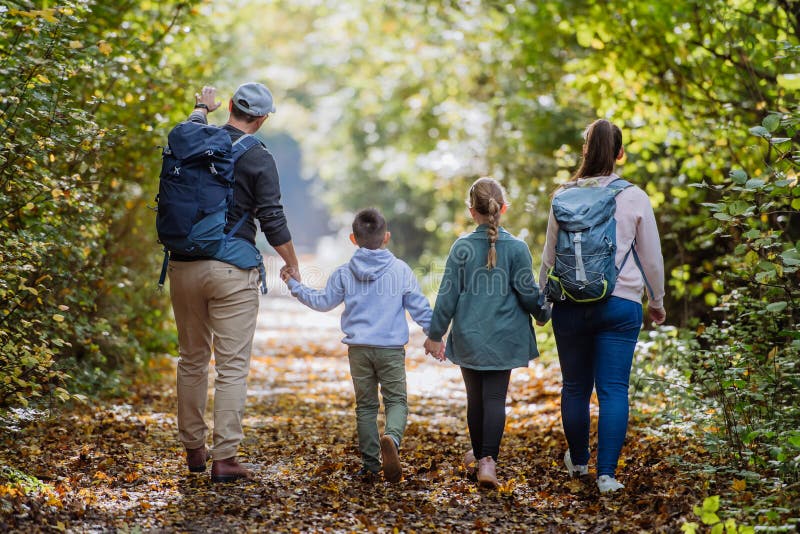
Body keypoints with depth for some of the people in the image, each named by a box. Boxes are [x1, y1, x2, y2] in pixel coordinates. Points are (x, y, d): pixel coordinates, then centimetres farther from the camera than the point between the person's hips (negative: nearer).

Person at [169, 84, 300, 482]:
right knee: (232, 365, -2)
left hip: (184, 265, 5)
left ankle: (194, 448, 23)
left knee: (192, 359, 16)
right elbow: (272, 220, -7)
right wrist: (293, 265, 7)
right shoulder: (259, 159, -7)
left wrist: (202, 107, 54)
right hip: (231, 270, -5)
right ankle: (225, 458, -5)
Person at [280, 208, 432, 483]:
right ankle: (391, 438, -28)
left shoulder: (344, 273, 1)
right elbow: (419, 306, 1)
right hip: (391, 348, -2)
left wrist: (295, 285, 24)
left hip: (358, 349, 2)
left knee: (365, 405, 11)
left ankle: (370, 464, 10)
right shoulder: (401, 270, -2)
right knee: (396, 400, 4)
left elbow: (322, 301, 10)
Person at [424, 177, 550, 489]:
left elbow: (448, 296, -4)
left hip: (468, 337, 1)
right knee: (495, 399, -1)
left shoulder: (462, 247, -6)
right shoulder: (516, 248, -8)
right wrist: (543, 312, 18)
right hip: (503, 337, -1)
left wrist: (435, 334, 6)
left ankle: (478, 455, 30)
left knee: (475, 398, 15)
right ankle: (488, 460, -16)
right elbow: (528, 293, -4)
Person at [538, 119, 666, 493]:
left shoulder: (564, 197, 0)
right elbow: (652, 258, 4)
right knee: (613, 389, -1)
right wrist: (657, 301, 19)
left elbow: (549, 256, 7)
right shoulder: (634, 198, -3)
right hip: (620, 304, -2)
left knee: (575, 386, 14)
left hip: (571, 304, 2)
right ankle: (606, 473, -6)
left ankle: (578, 460, 30)